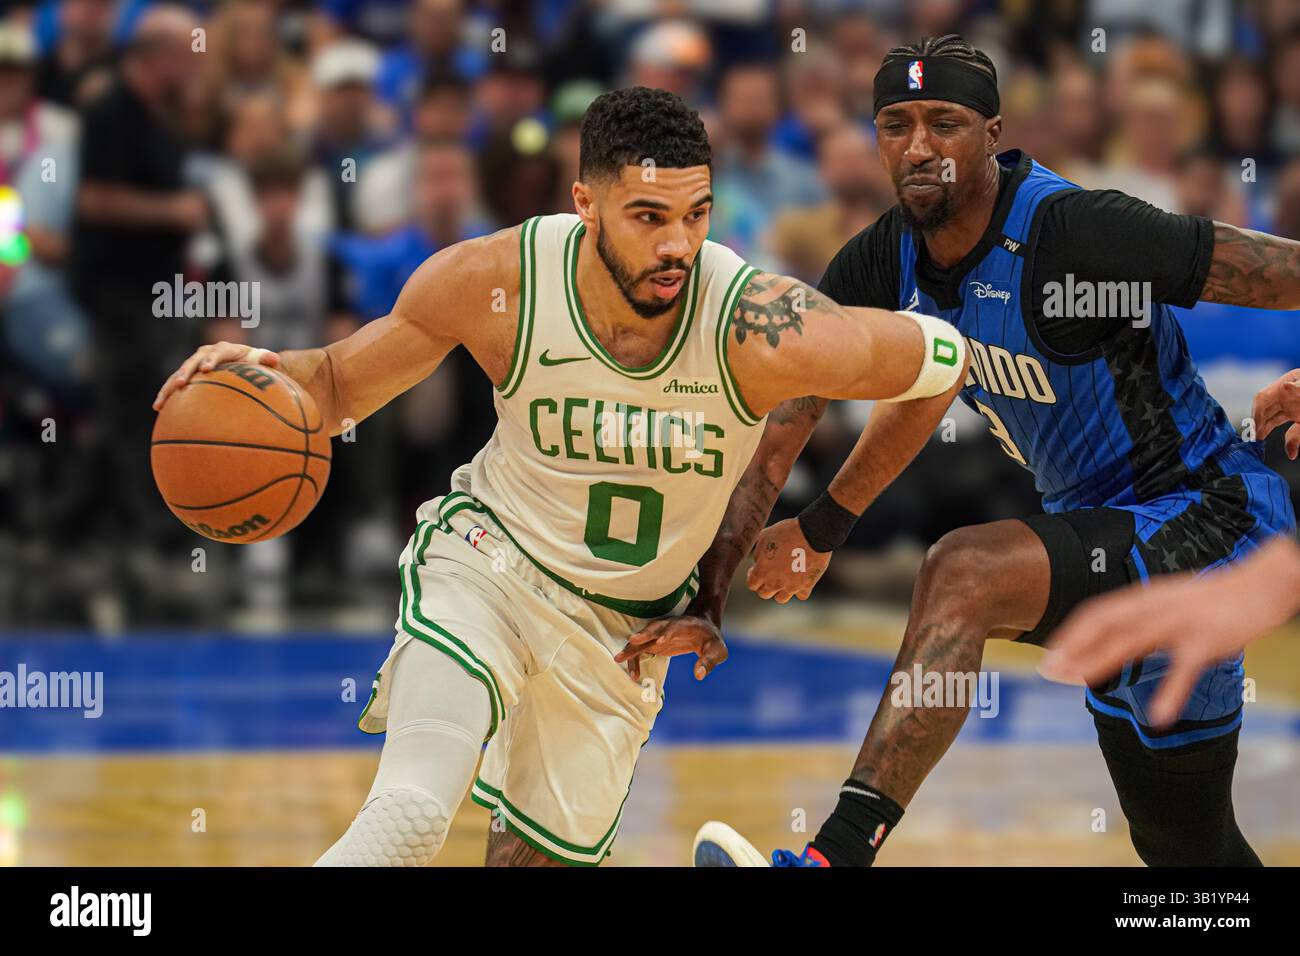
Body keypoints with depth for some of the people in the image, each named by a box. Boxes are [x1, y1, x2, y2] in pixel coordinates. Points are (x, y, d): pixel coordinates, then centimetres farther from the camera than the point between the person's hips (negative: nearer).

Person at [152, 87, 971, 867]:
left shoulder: (759, 328, -28)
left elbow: (944, 360, -12)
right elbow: (340, 385, -7)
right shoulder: (496, 281, -24)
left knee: (544, 854, 11)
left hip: (624, 631, 2)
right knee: (411, 815, -25)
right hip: (488, 564, -2)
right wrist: (267, 374, -31)